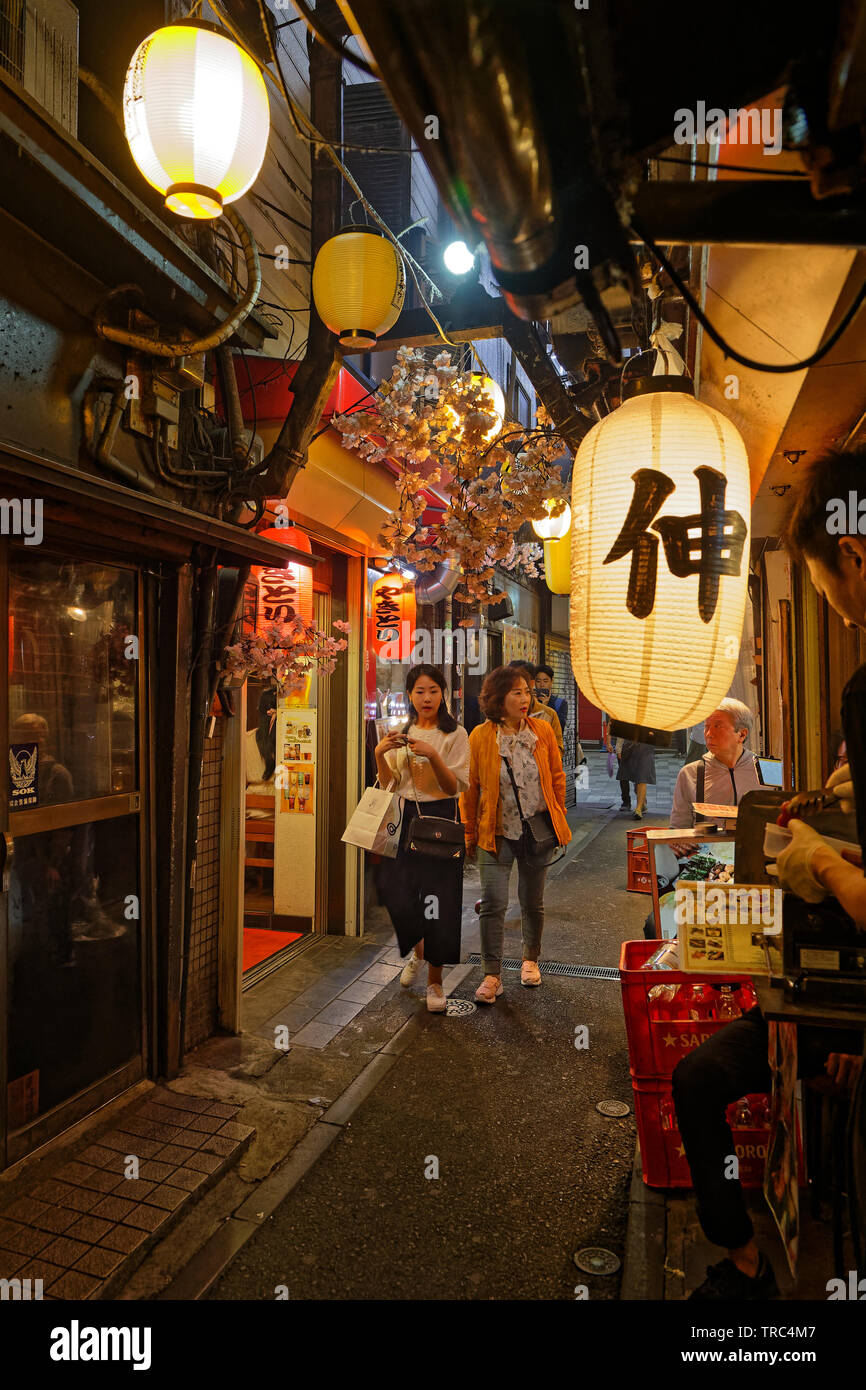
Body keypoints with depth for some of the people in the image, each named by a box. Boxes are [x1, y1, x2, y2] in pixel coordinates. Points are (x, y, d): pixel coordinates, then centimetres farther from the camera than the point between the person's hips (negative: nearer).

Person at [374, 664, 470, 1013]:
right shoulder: (401, 734, 9)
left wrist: (433, 755, -24)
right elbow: (390, 784, 9)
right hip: (407, 817, 4)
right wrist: (380, 754, -9)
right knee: (397, 891, 3)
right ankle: (417, 951, 34)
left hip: (441, 819, -4)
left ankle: (435, 980, 17)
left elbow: (455, 787, -10)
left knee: (438, 899, -1)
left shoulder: (455, 734, -5)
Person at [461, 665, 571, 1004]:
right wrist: (470, 834, 4)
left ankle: (530, 959, 37)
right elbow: (470, 788, 1)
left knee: (532, 902, 14)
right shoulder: (480, 737, -7)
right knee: (493, 904, -6)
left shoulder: (542, 731, -1)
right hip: (497, 834, -2)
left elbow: (557, 777, 9)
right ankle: (492, 975, 9)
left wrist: (558, 819, 8)